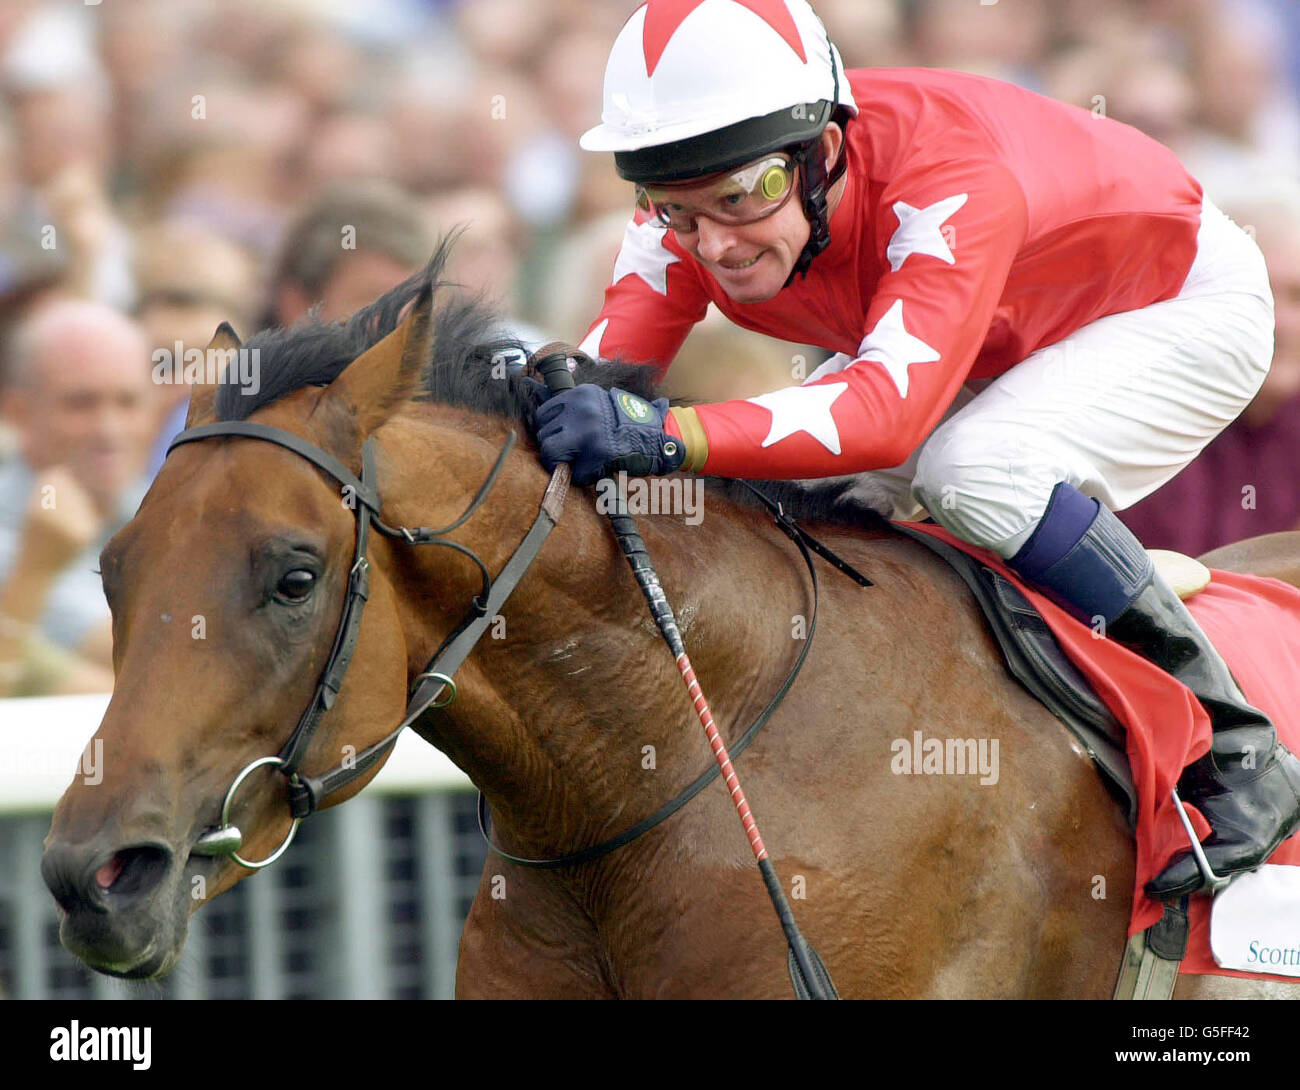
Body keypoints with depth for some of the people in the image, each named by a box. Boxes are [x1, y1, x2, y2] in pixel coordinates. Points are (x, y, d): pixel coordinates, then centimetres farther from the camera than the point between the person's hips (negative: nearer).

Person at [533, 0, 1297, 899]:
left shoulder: (951, 178, -43)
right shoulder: (700, 207, -23)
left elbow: (890, 413, -54)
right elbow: (608, 371, -26)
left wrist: (667, 433, -66)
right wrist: (540, 392, -50)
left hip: (1183, 302, -7)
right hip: (1009, 343, 7)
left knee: (975, 469, -34)